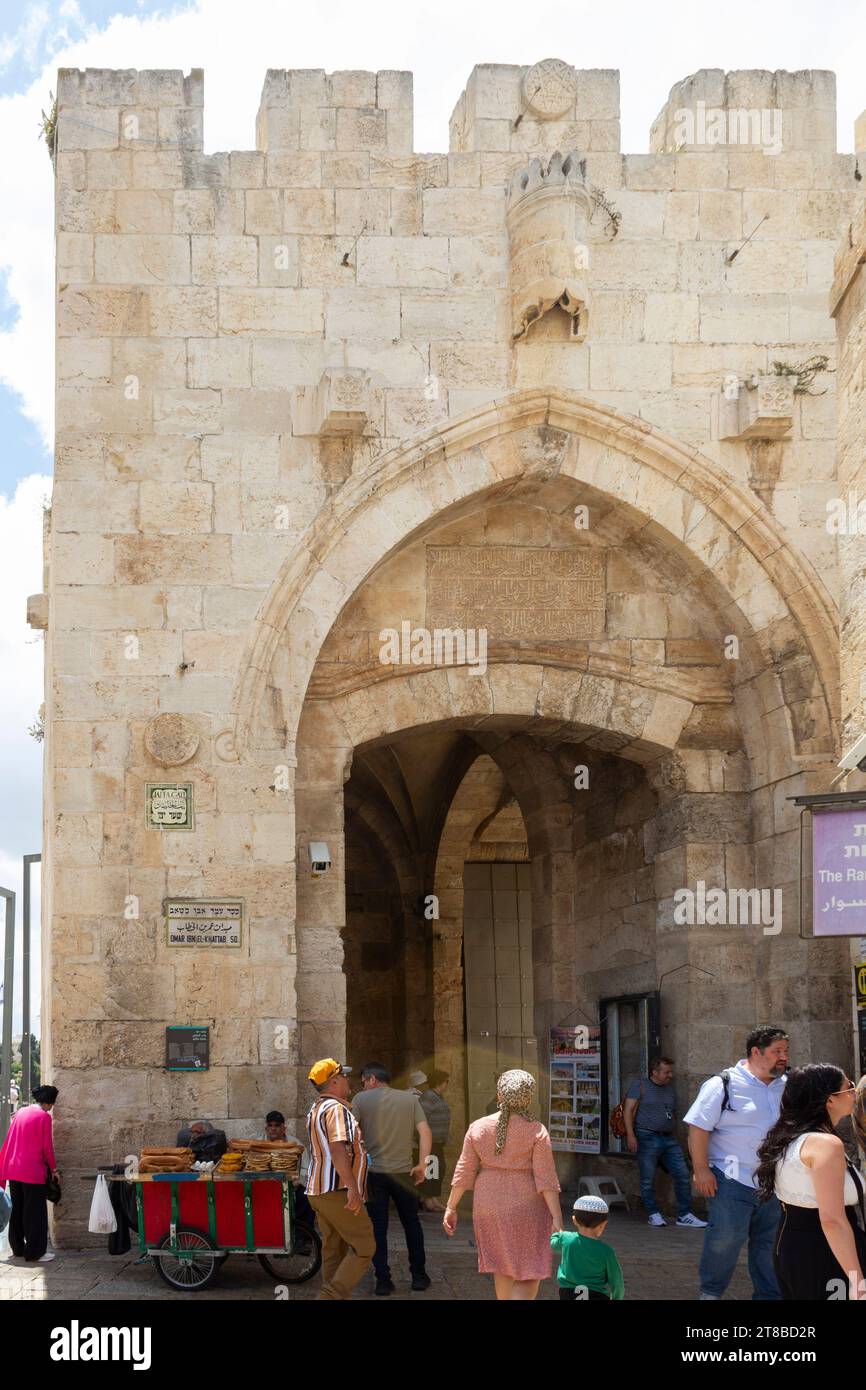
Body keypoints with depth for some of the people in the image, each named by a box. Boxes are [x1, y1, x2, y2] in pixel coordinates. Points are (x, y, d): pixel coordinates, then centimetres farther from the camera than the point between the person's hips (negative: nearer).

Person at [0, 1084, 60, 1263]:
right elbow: (47, 1147, -9)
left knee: (17, 1211, 15)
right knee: (35, 1213, 0)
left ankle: (18, 1248, 24)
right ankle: (34, 1253, 1)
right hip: (33, 1171, -6)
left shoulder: (20, 1113, 9)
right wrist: (54, 1169, 4)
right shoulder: (44, 1116, -9)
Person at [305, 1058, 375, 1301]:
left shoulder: (315, 1109, 18)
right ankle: (332, 1296, -15)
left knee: (334, 1250, 14)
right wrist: (353, 1188, -30)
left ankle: (329, 1296, 14)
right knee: (364, 1247, -7)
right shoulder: (336, 1109, -15)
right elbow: (338, 1149, -27)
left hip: (318, 1191, 10)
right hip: (338, 1191, -10)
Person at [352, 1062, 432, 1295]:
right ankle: (418, 1276, 19)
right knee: (411, 1224, 16)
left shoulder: (361, 1099, -2)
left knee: (378, 1228, 5)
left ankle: (383, 1280, 4)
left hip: (373, 1173, -2)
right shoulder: (410, 1099, 5)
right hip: (404, 1171, 2)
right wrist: (422, 1165, 0)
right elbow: (425, 1132, -3)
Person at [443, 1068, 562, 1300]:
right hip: (526, 1207, -4)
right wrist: (557, 1218, -14)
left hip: (489, 1205, 4)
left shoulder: (479, 1127, -2)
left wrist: (451, 1207, 6)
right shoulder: (536, 1131, -11)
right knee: (529, 1273, 3)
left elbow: (464, 1171, -1)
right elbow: (546, 1178, -15)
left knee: (503, 1266, 21)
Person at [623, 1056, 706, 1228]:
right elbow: (628, 1109, -6)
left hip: (668, 1138, 5)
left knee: (683, 1175, -2)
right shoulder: (640, 1085, -1)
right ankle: (653, 1214, 11)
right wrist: (630, 1135, -14)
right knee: (648, 1179, -2)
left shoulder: (670, 1088, 17)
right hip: (647, 1138, -5)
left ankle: (684, 1215, 5)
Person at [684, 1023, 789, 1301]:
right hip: (732, 1181, -5)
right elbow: (698, 1128, -10)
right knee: (727, 1238, -6)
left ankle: (768, 1296, 21)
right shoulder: (723, 1085, -8)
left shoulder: (787, 1086, 9)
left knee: (769, 1242, 9)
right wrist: (701, 1169, -14)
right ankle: (710, 1292, 14)